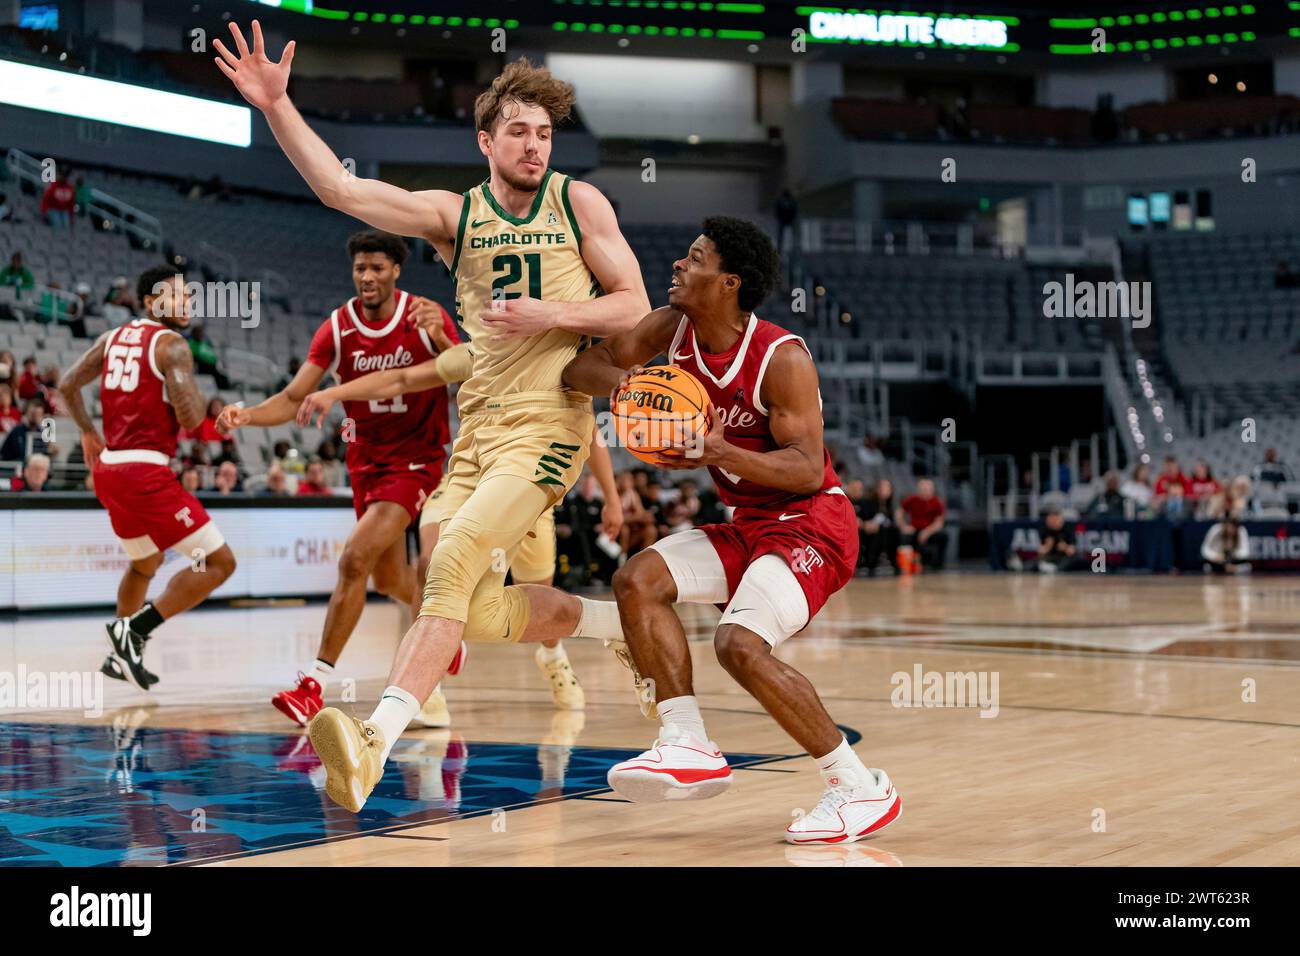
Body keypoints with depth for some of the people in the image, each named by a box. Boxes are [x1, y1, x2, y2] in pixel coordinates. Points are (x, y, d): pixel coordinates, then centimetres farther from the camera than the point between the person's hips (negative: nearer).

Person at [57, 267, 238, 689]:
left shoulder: (112, 338, 15)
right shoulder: (171, 345, -9)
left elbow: (67, 385, 21)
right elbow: (189, 417, -16)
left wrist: (88, 432, 33)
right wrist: (196, 396, 5)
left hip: (108, 468, 9)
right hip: (146, 471, -9)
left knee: (145, 564, 31)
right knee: (219, 562, -5)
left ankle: (121, 656, 36)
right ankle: (134, 630, -10)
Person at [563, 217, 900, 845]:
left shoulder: (783, 358, -20)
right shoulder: (674, 328, 0)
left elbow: (807, 469, -22)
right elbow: (583, 366, 2)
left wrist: (722, 453, -37)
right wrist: (616, 380, -22)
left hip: (812, 523, -8)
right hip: (747, 527, 8)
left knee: (740, 644, -26)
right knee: (638, 580, -8)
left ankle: (861, 788, -14)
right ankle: (689, 747, -8)